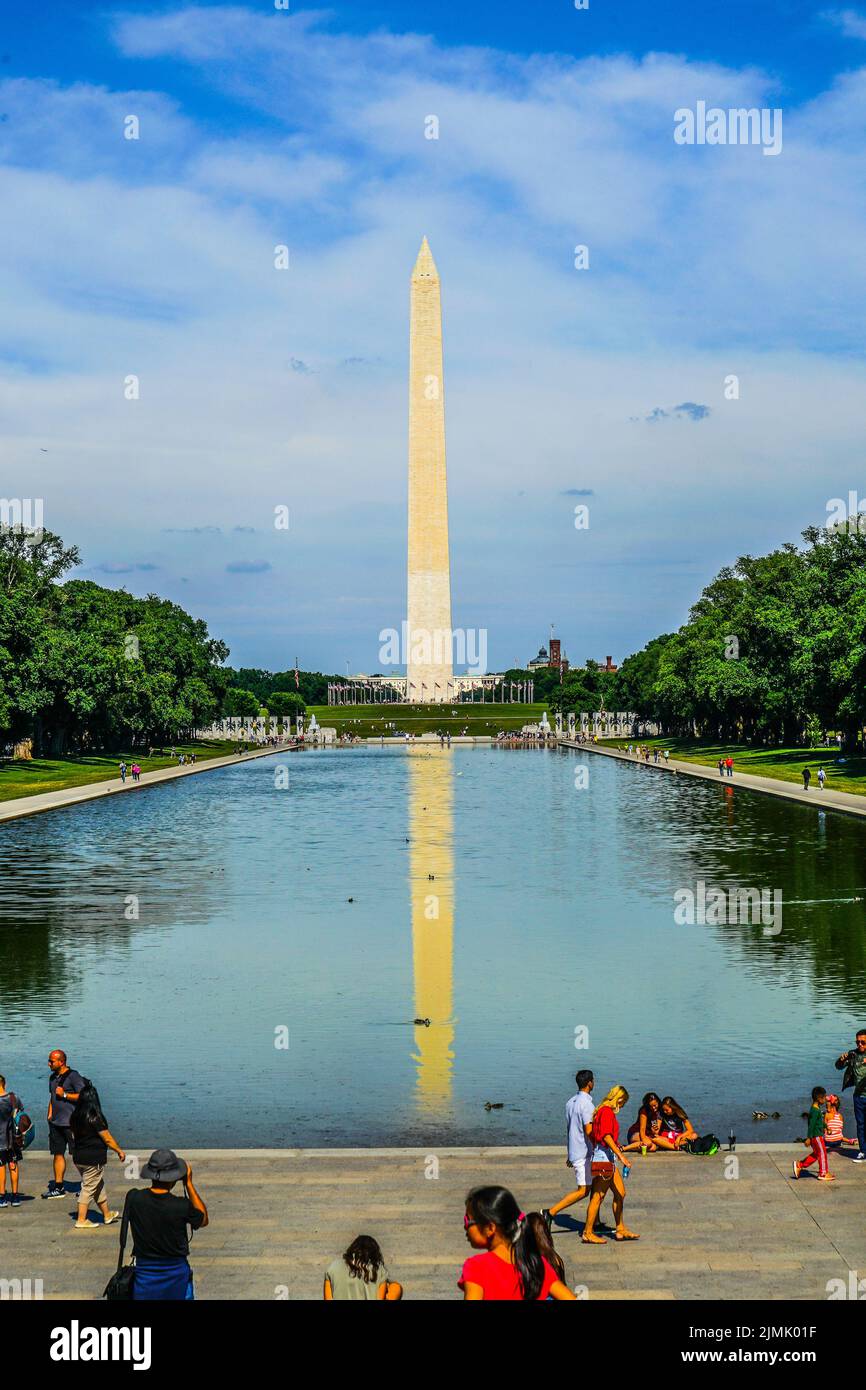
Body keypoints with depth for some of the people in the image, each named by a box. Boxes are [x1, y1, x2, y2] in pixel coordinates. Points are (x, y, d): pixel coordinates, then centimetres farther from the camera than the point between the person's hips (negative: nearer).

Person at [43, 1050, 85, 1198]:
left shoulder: (73, 1076, -10)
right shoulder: (53, 1077, 14)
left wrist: (64, 1095, -16)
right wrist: (50, 1116, 16)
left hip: (71, 1123, -8)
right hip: (56, 1123, 8)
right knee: (57, 1153, 9)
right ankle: (58, 1187, 15)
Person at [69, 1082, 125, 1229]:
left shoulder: (75, 1116, 2)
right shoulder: (95, 1118, -19)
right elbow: (107, 1138, -13)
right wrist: (119, 1151, 0)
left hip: (78, 1156, 8)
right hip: (93, 1159, -8)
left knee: (98, 1186, 19)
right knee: (89, 1188, 2)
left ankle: (107, 1215, 30)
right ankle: (81, 1221, 5)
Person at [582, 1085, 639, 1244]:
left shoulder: (605, 1111, 17)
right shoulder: (607, 1112, -12)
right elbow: (606, 1136, -22)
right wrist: (620, 1155, -26)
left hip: (609, 1159, 11)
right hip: (604, 1157, -11)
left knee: (620, 1193, 13)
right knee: (598, 1196, -7)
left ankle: (621, 1230, 19)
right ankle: (588, 1233, -4)